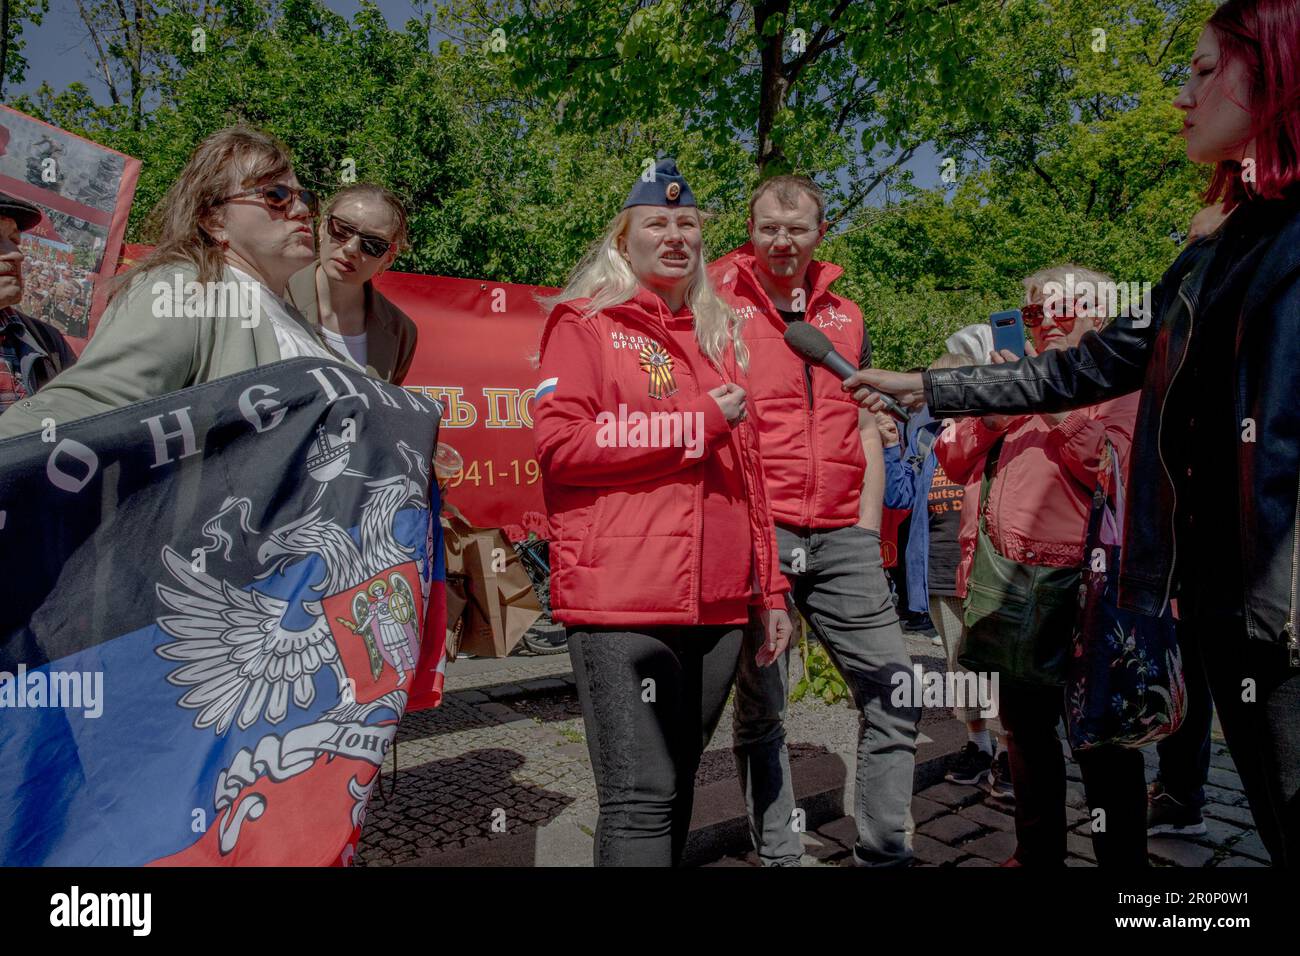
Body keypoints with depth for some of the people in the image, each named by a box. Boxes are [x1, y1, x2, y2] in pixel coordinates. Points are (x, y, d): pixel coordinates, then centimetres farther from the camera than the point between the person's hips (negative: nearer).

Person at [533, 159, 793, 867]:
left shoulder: (717, 334, 21)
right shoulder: (587, 322, 3)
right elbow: (560, 443, -12)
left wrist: (768, 590, 15)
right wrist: (699, 422, -9)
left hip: (717, 603, 6)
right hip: (623, 599, -6)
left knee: (678, 784, 16)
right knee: (643, 799, -6)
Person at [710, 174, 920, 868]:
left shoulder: (846, 317, 16)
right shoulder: (721, 307, 3)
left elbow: (865, 431, 17)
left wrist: (867, 528, 7)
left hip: (841, 537, 5)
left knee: (892, 686, 4)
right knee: (760, 707, 4)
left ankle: (883, 849, 19)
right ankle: (777, 854, 19)